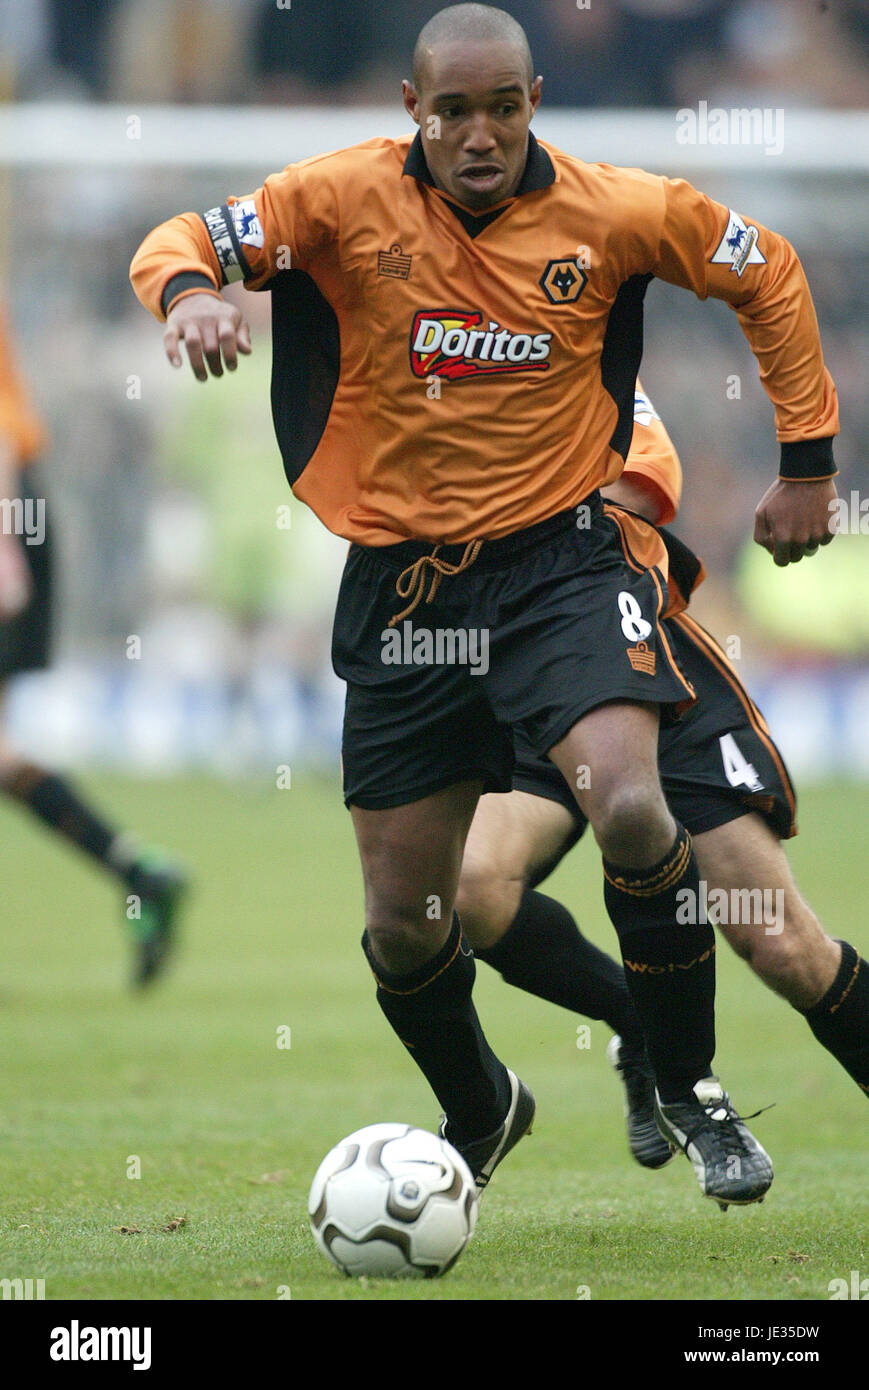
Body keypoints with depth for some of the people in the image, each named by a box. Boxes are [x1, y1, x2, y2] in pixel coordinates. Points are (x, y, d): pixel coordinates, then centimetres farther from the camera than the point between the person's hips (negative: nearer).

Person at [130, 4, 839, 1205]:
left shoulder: (613, 213, -7)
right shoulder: (350, 198, -9)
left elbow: (766, 273, 8)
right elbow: (183, 242, -9)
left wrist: (808, 461, 8)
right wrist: (191, 290, -33)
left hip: (564, 556, -2)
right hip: (402, 577, 2)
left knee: (630, 808, -28)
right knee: (402, 923, 6)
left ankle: (693, 1095, -6)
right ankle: (480, 1113, 38)